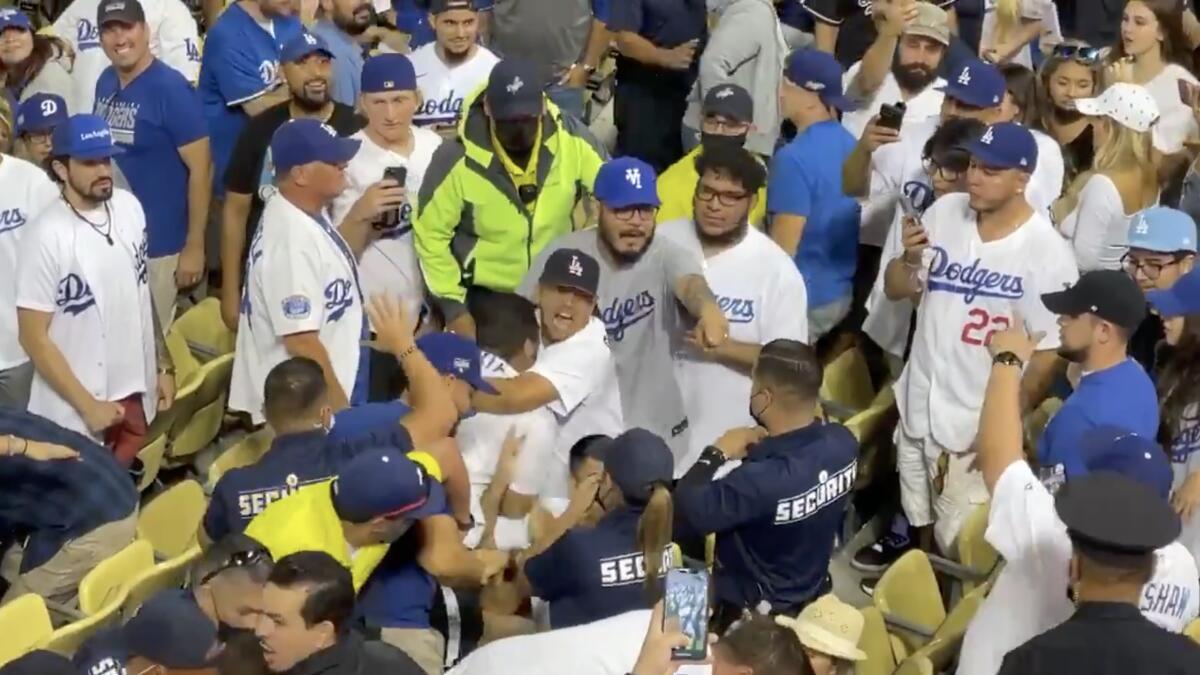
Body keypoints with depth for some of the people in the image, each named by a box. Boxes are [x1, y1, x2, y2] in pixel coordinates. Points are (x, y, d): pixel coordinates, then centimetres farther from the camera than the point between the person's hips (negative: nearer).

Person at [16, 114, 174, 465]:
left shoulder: (129, 208, -1)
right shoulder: (47, 237, -20)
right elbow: (34, 337, -16)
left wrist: (163, 365, 13)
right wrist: (88, 405, -16)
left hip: (135, 393, 5)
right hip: (74, 411, -5)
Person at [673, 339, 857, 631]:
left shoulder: (763, 479, -40)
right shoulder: (843, 443, -16)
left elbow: (682, 514, -35)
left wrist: (716, 453, -23)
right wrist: (766, 443, -8)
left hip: (755, 614, -7)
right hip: (813, 596, 7)